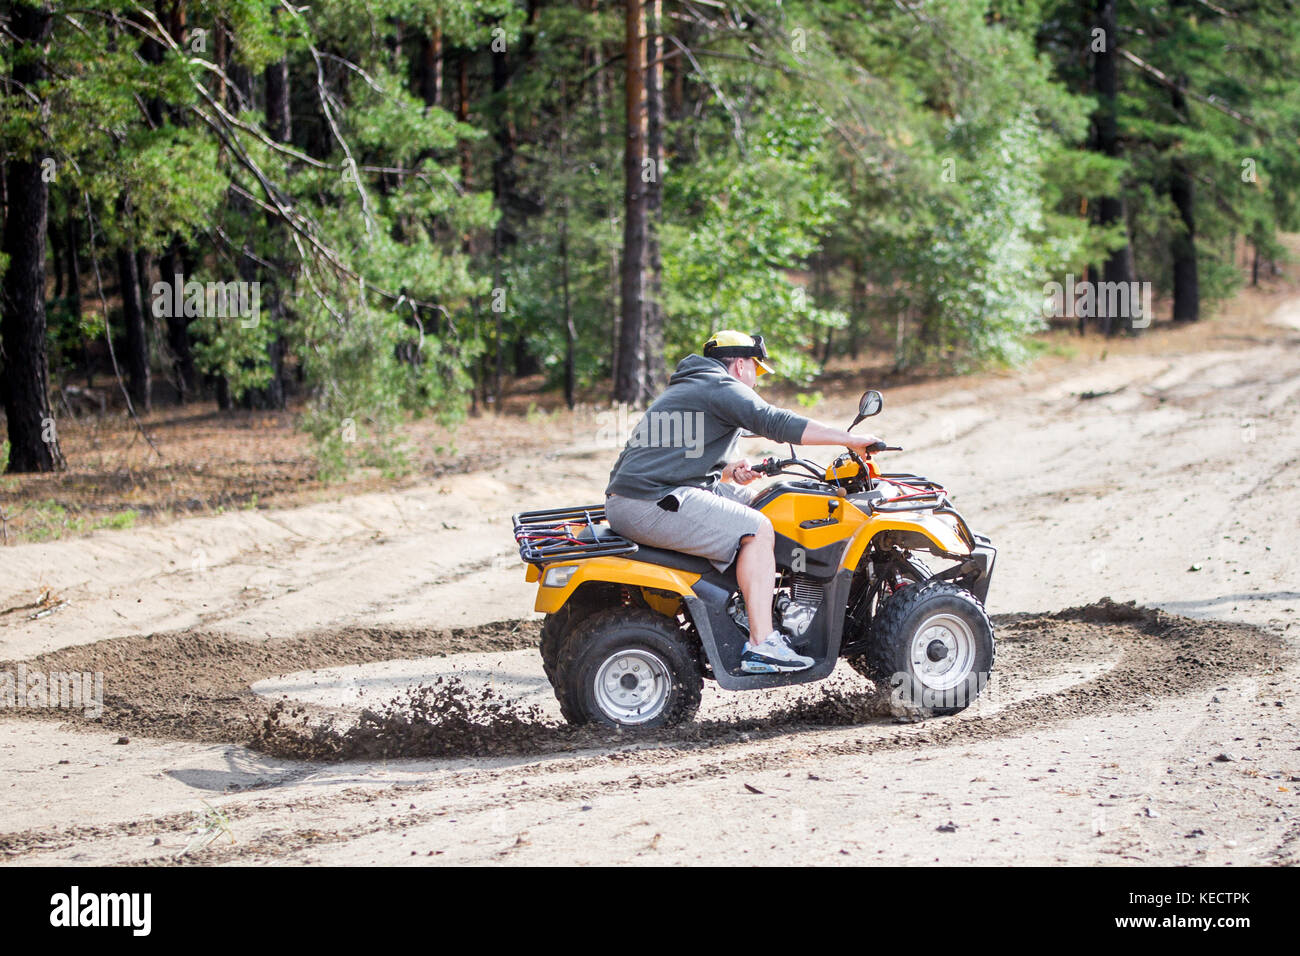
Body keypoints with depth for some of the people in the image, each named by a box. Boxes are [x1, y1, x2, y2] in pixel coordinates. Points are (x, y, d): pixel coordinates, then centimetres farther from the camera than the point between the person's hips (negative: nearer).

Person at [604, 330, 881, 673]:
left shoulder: (678, 390, 29)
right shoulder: (721, 386, -3)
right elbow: (773, 421, -16)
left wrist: (727, 473, 14)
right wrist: (849, 439, -14)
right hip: (653, 503, -11)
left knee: (752, 500, 21)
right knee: (757, 529, -13)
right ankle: (762, 646, -18)